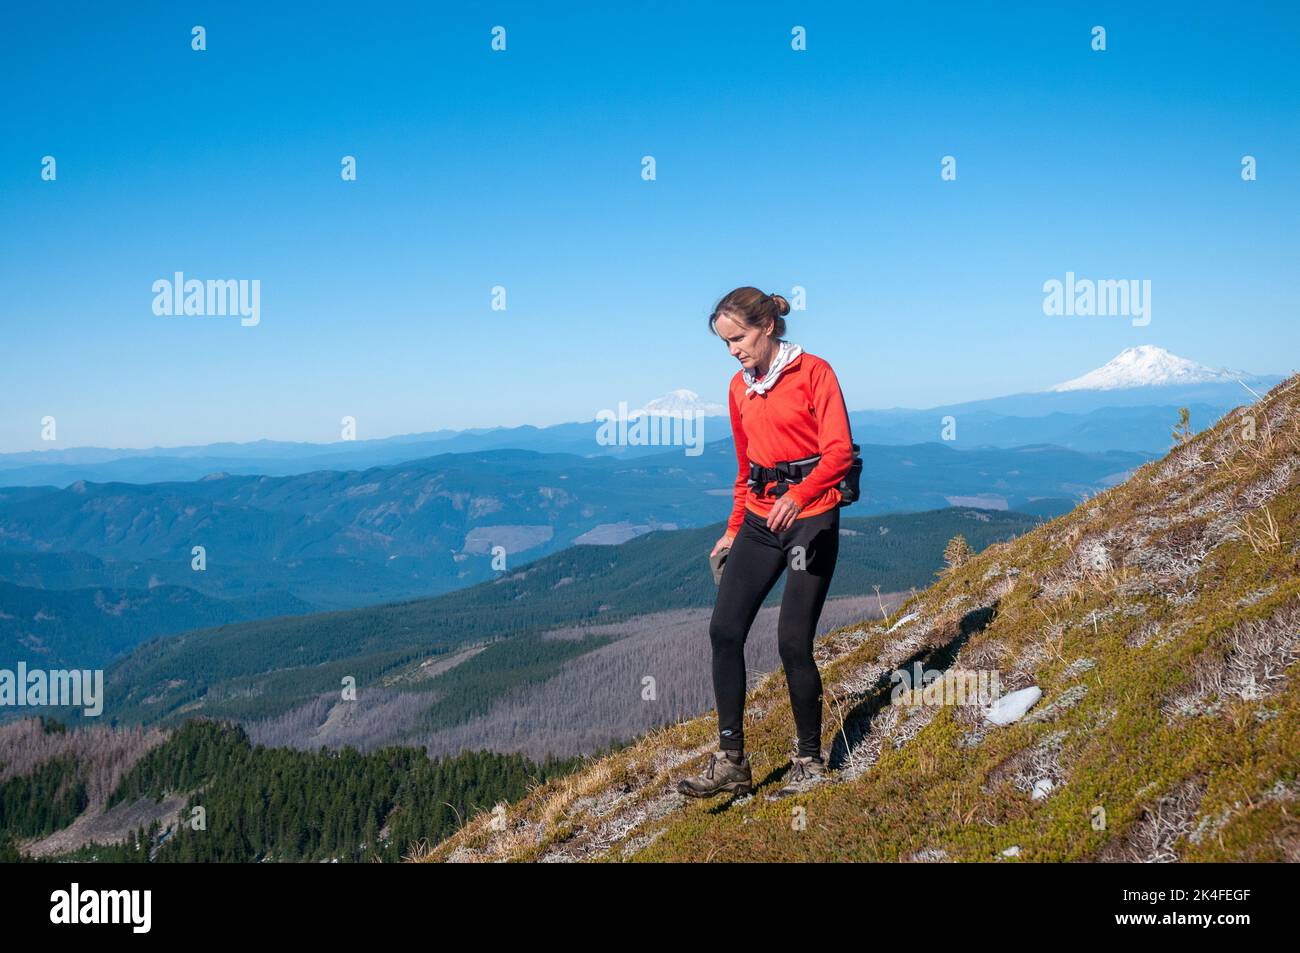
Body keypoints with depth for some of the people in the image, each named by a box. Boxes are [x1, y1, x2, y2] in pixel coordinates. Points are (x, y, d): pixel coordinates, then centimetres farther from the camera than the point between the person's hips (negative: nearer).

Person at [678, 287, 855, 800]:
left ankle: (810, 762, 10)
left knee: (793, 641, -8)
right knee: (725, 630, -5)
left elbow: (839, 452, -15)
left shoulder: (812, 372, -6)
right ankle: (731, 761, 3)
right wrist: (734, 529, 22)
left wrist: (797, 496, -31)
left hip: (811, 518, -6)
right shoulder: (740, 388, 13)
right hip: (760, 518, 6)